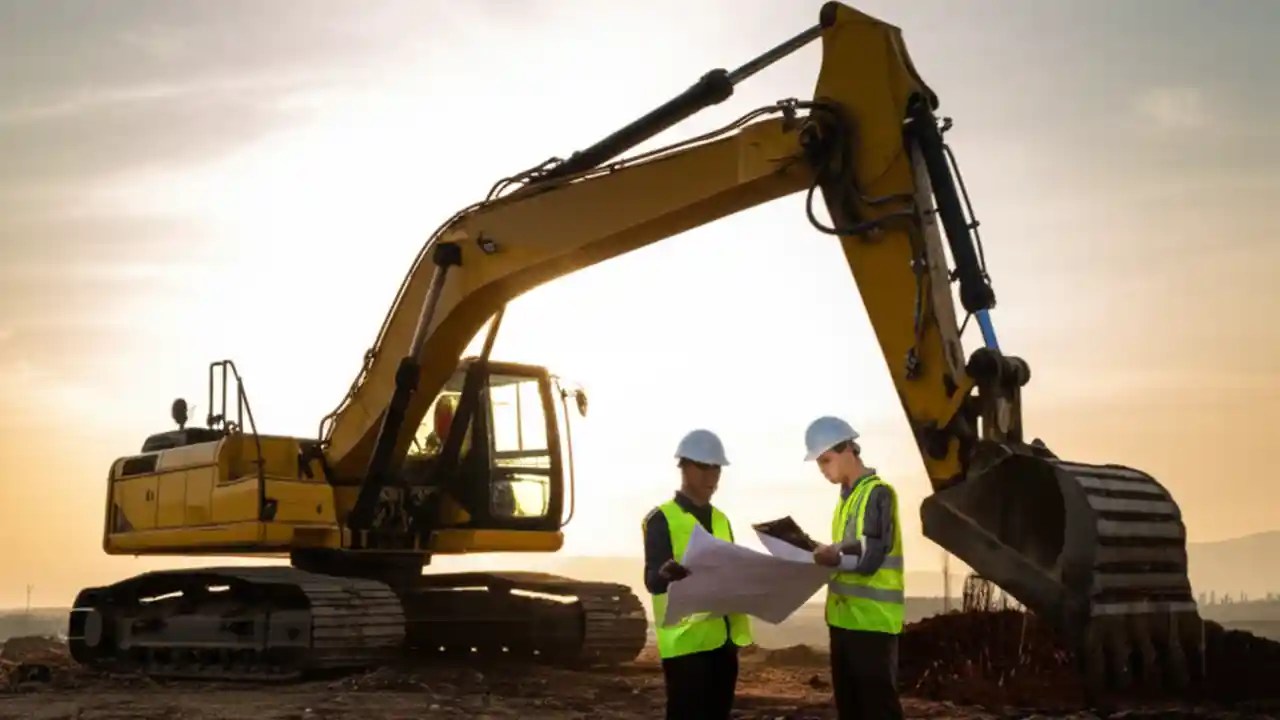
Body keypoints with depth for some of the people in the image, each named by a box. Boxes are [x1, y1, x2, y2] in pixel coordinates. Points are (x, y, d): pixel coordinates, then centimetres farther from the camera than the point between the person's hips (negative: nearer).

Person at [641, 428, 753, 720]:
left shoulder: (720, 520, 16)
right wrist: (669, 575, -38)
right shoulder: (661, 519, -6)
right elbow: (652, 579, -16)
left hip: (724, 637, 7)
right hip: (686, 640, -7)